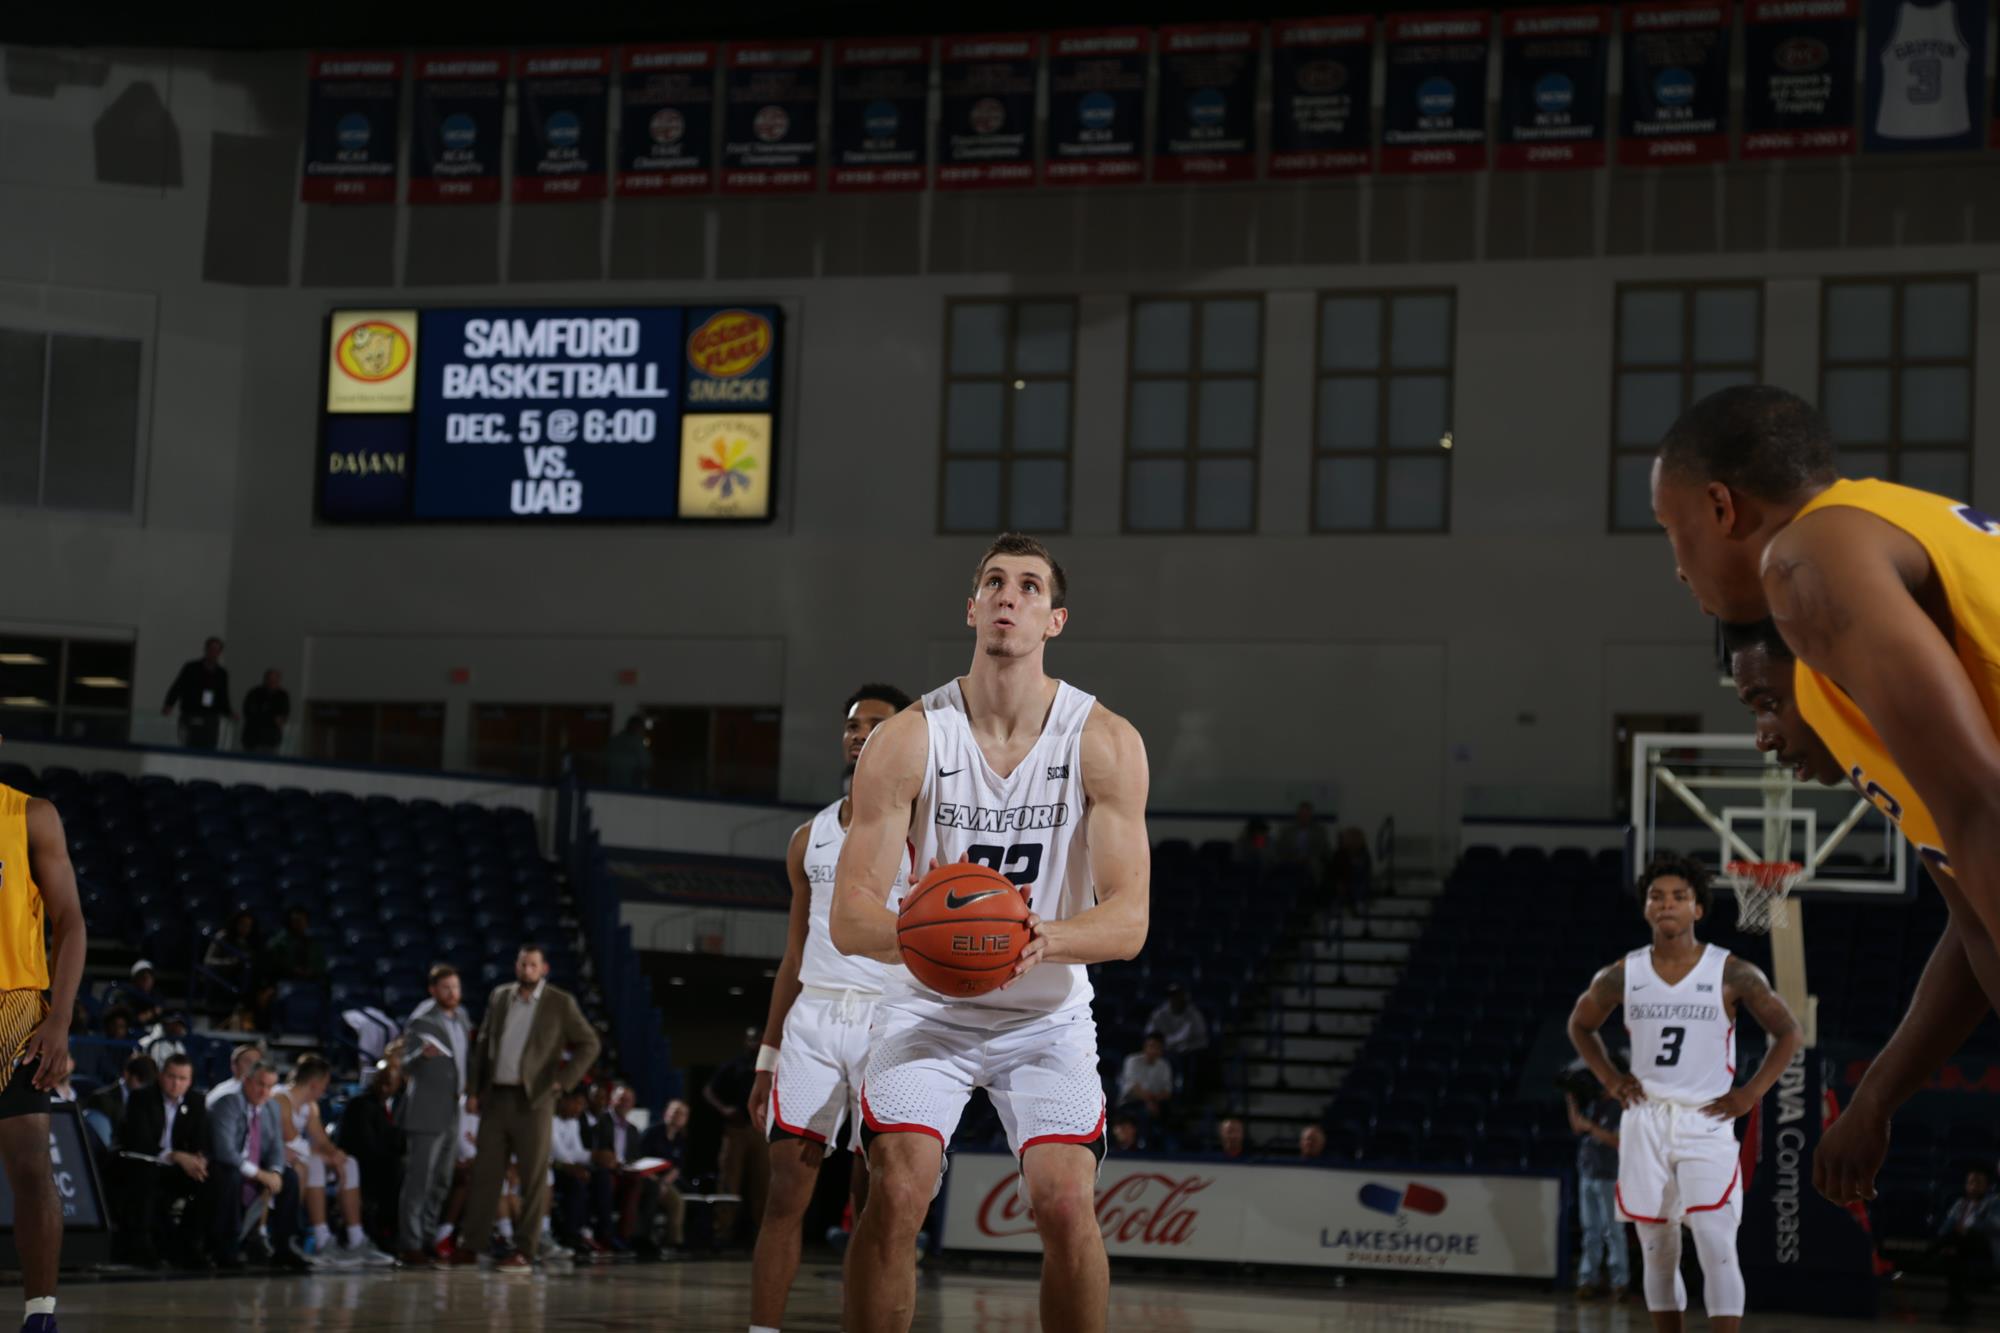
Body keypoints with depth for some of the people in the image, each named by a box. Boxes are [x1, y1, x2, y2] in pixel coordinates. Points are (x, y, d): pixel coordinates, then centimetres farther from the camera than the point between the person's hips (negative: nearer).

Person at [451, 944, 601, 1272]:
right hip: (495, 1097, 4)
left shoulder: (561, 1003, -2)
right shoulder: (499, 996, 11)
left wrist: (563, 1081, -8)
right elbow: (483, 1044, 15)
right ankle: (472, 1245, 9)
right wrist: (473, 1090, 8)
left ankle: (524, 1252, 0)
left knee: (534, 1177, -2)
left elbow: (590, 1044, 0)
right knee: (485, 1171, 5)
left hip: (533, 1100, -4)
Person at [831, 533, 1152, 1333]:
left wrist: (1047, 937, -38)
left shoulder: (1106, 743, -12)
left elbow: (1129, 920, -16)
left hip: (1048, 1012, 0)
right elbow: (850, 918, -14)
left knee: (1067, 1203, -15)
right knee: (895, 1196, -16)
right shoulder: (905, 740, -13)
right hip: (928, 1004, 0)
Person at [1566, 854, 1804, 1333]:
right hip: (1645, 1121, 3)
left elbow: (1789, 1033, 3)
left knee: (1717, 1250, -14)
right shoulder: (1623, 976, 1)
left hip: (1706, 1121, -3)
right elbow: (1580, 1026, 19)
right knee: (1658, 1254, 8)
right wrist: (1610, 1078, 6)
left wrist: (1749, 1094, -5)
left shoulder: (1732, 974, -6)